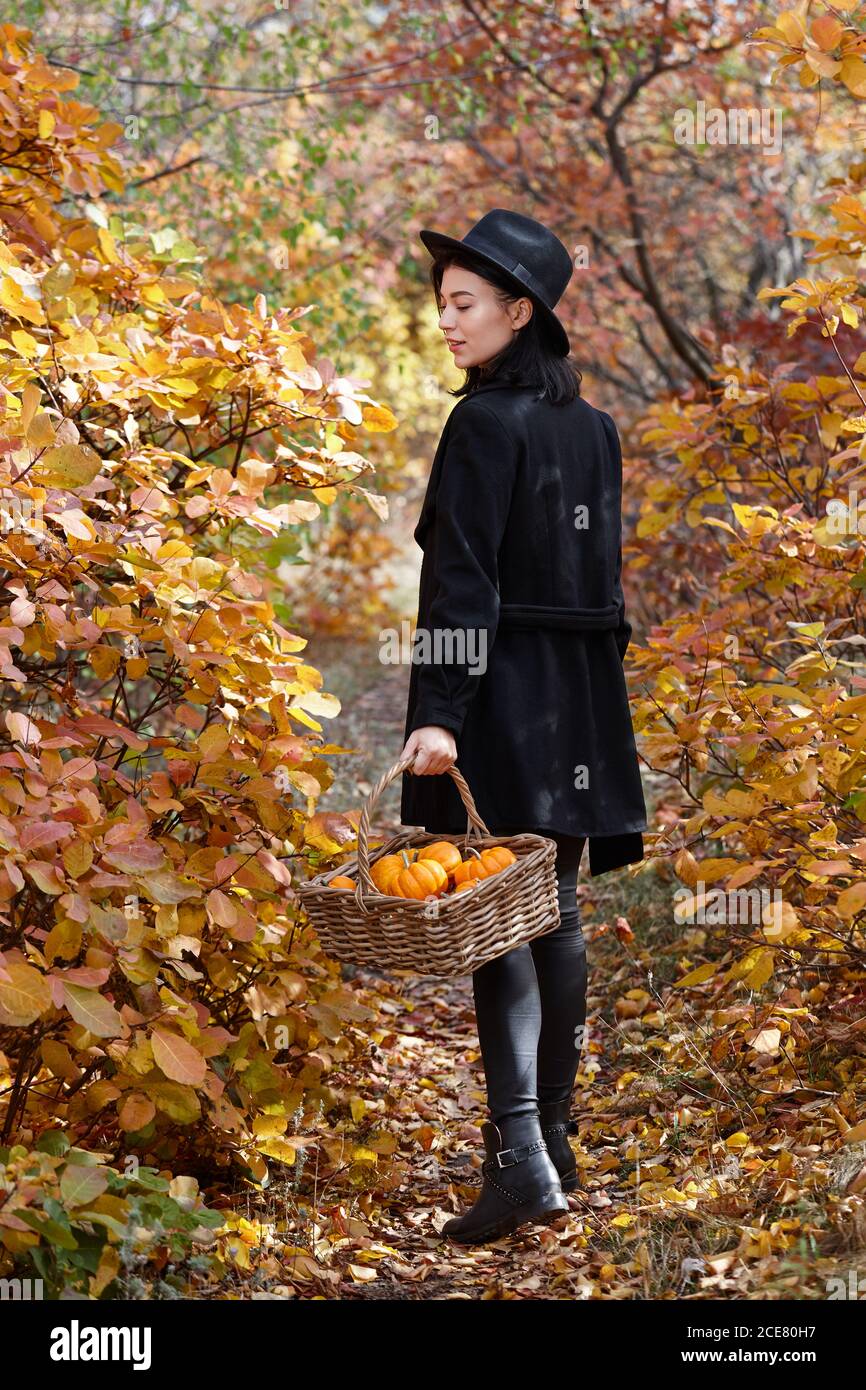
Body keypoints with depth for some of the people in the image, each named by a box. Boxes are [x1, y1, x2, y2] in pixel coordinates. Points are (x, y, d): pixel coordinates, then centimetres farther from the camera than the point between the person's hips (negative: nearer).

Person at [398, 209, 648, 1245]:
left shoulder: (487, 422, -12)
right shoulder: (594, 426, 12)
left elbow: (463, 581, -19)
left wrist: (441, 712, -23)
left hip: (504, 693, -7)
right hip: (581, 698, 8)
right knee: (556, 911, 14)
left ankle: (522, 1158, -14)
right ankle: (551, 1138, 24)